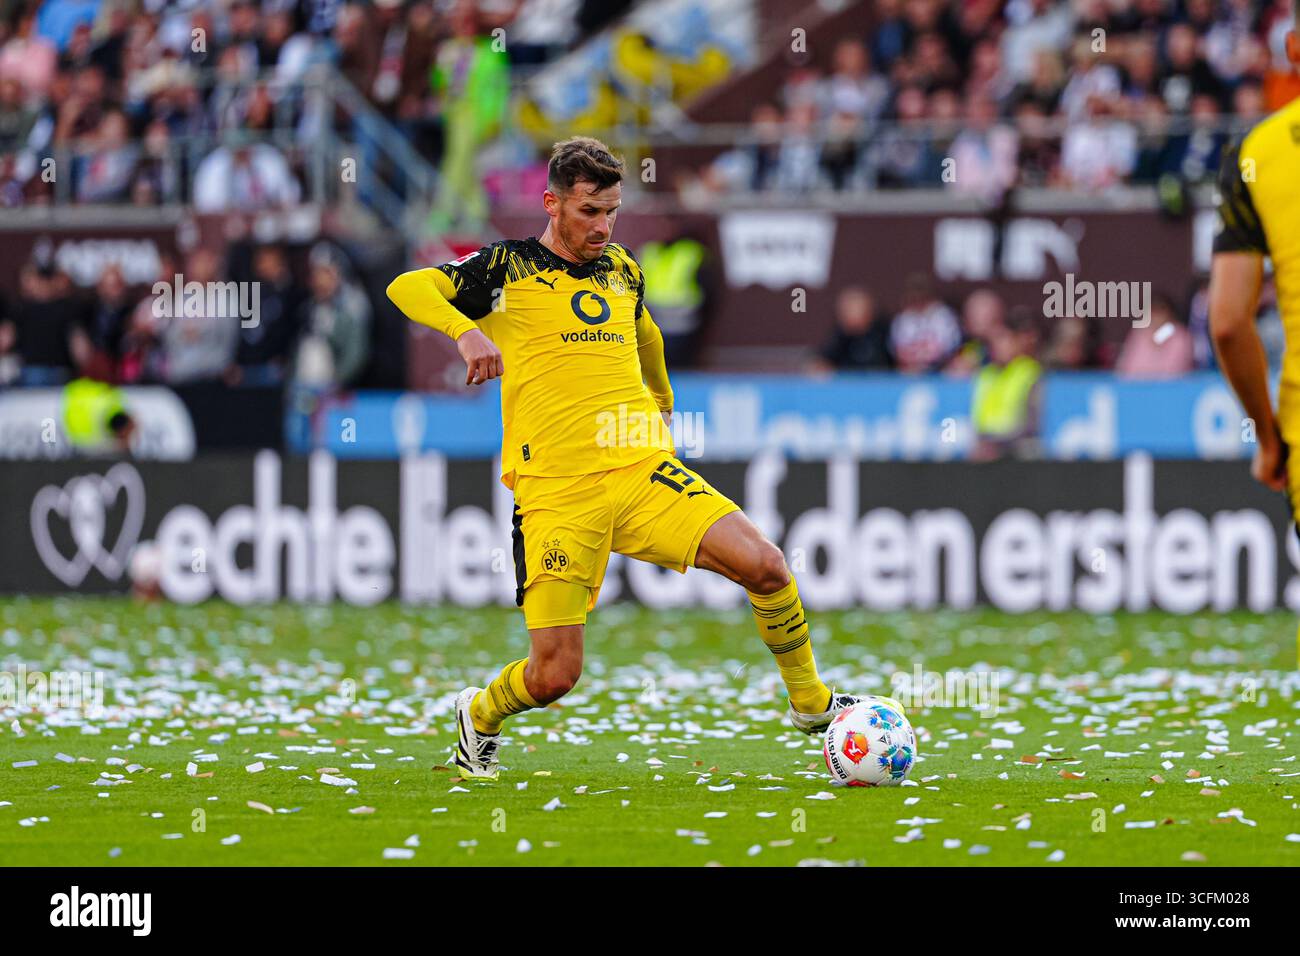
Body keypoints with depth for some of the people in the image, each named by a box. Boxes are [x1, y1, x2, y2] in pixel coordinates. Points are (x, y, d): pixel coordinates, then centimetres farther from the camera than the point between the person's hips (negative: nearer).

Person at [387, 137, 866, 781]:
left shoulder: (622, 270, 17)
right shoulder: (508, 268, 2)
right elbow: (408, 287, -9)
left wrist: (662, 405, 51)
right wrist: (466, 330, -26)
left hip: (645, 470, 4)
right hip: (556, 491, -4)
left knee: (765, 566, -16)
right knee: (553, 677, -12)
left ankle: (810, 703, 6)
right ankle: (479, 716, 23)